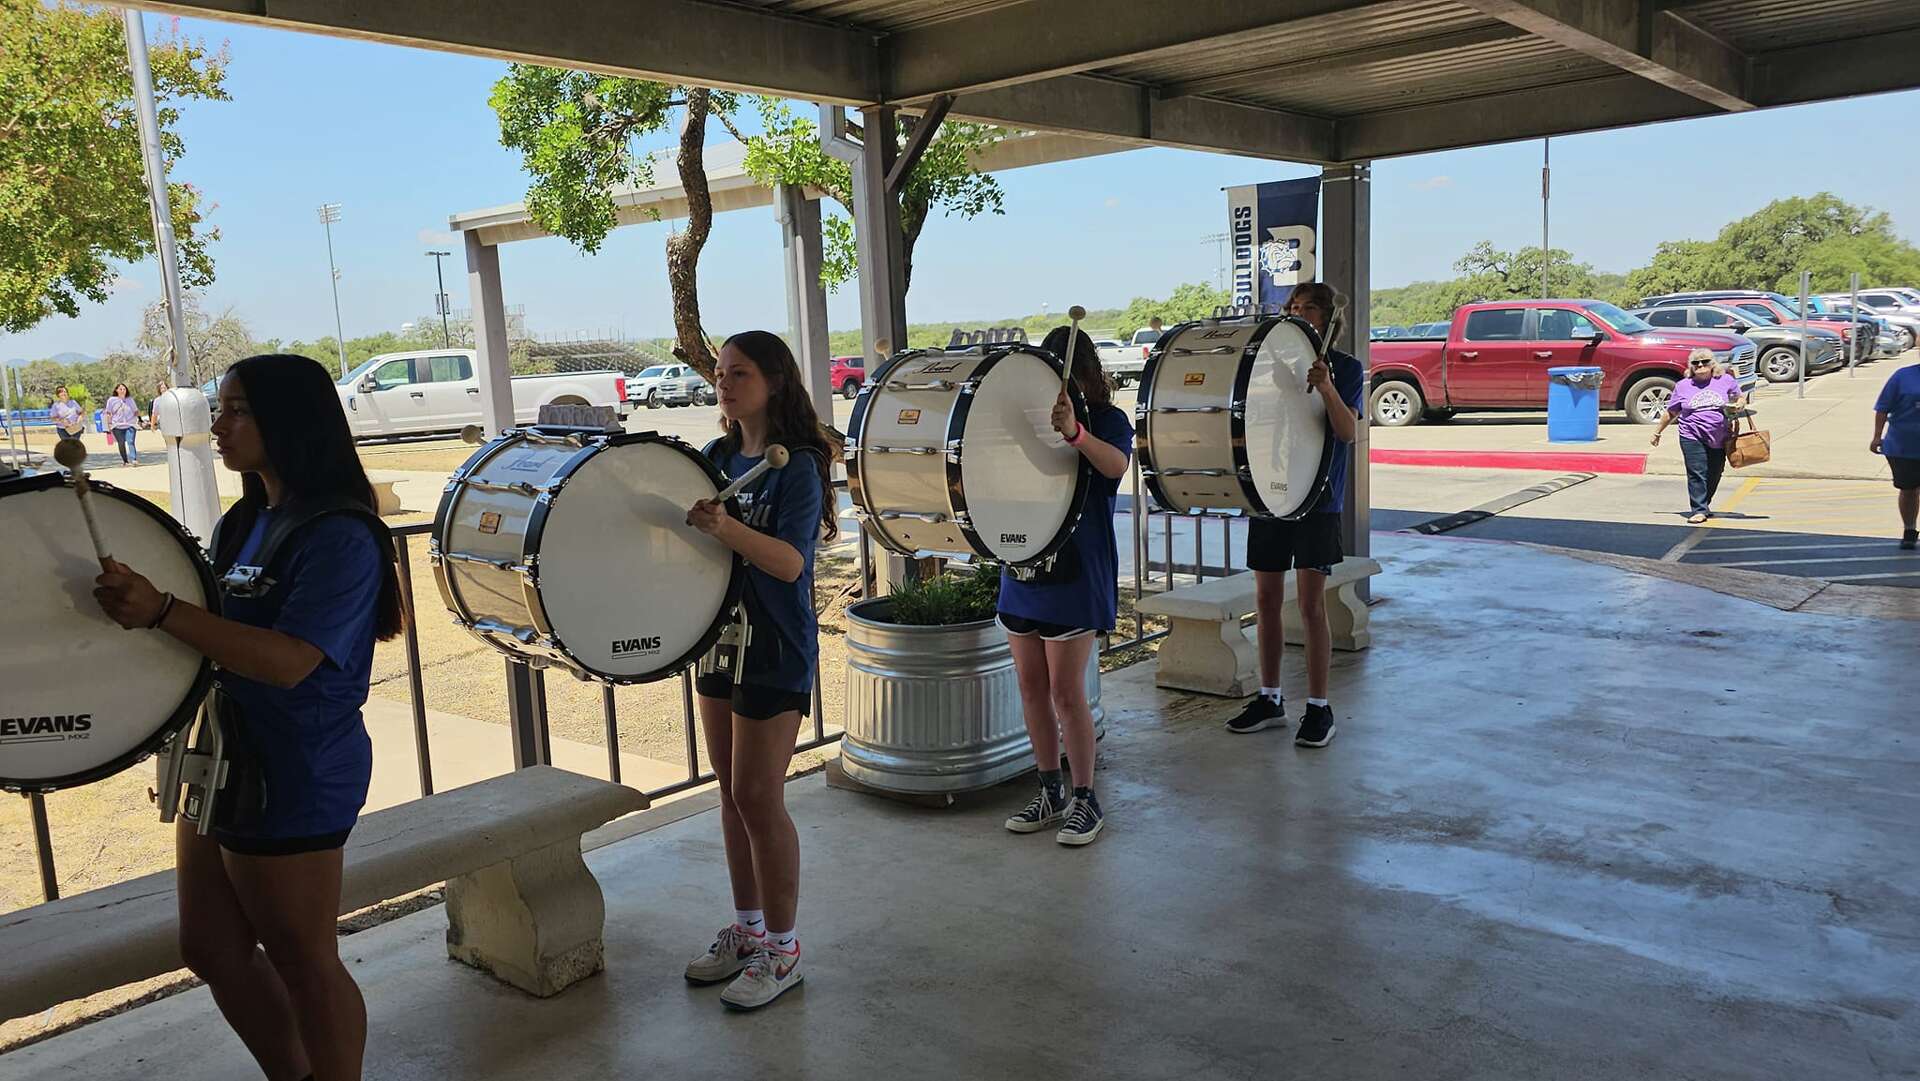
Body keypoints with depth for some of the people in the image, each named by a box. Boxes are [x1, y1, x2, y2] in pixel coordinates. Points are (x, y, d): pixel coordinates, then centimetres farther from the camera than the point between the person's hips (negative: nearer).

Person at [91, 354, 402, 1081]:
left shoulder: (339, 536, -20)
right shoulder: (245, 523, 9)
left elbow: (289, 661, -28)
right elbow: (221, 630, 18)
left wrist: (160, 611, -33)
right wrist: (140, 601, 1)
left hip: (294, 781, -9)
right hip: (224, 761, 10)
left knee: (303, 964, 7)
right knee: (212, 952, 20)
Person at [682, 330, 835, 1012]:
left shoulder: (798, 465, -13)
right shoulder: (718, 457, 8)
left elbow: (791, 562, -24)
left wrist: (726, 527, -38)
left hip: (775, 649, -7)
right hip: (718, 639, 7)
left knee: (758, 797, -3)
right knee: (731, 791, 14)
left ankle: (782, 949, 12)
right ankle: (746, 927, 29)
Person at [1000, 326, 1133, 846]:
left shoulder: (1106, 419, -7)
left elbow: (1116, 464, -29)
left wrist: (1074, 432, -48)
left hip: (1077, 574, -6)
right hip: (1021, 568, 6)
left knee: (1065, 691, -3)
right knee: (1031, 686, 11)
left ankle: (1085, 799, 12)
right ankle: (1050, 793, 24)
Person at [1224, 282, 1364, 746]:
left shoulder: (1345, 368, -1)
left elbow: (1348, 433, -14)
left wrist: (1325, 387, -28)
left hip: (1317, 499, -4)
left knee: (1311, 603, -5)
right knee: (1266, 599, 8)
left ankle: (1318, 708, 6)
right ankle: (1269, 699, 21)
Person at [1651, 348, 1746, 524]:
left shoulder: (1726, 381, 7)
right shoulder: (1682, 386, 6)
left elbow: (1740, 398, 20)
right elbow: (1671, 413, 14)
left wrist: (1736, 406, -4)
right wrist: (1657, 432, 17)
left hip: (1719, 439, 2)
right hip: (1692, 438, -2)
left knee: (1714, 475, 9)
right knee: (1696, 473, -10)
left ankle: (1704, 505, 27)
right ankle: (1699, 510, -8)